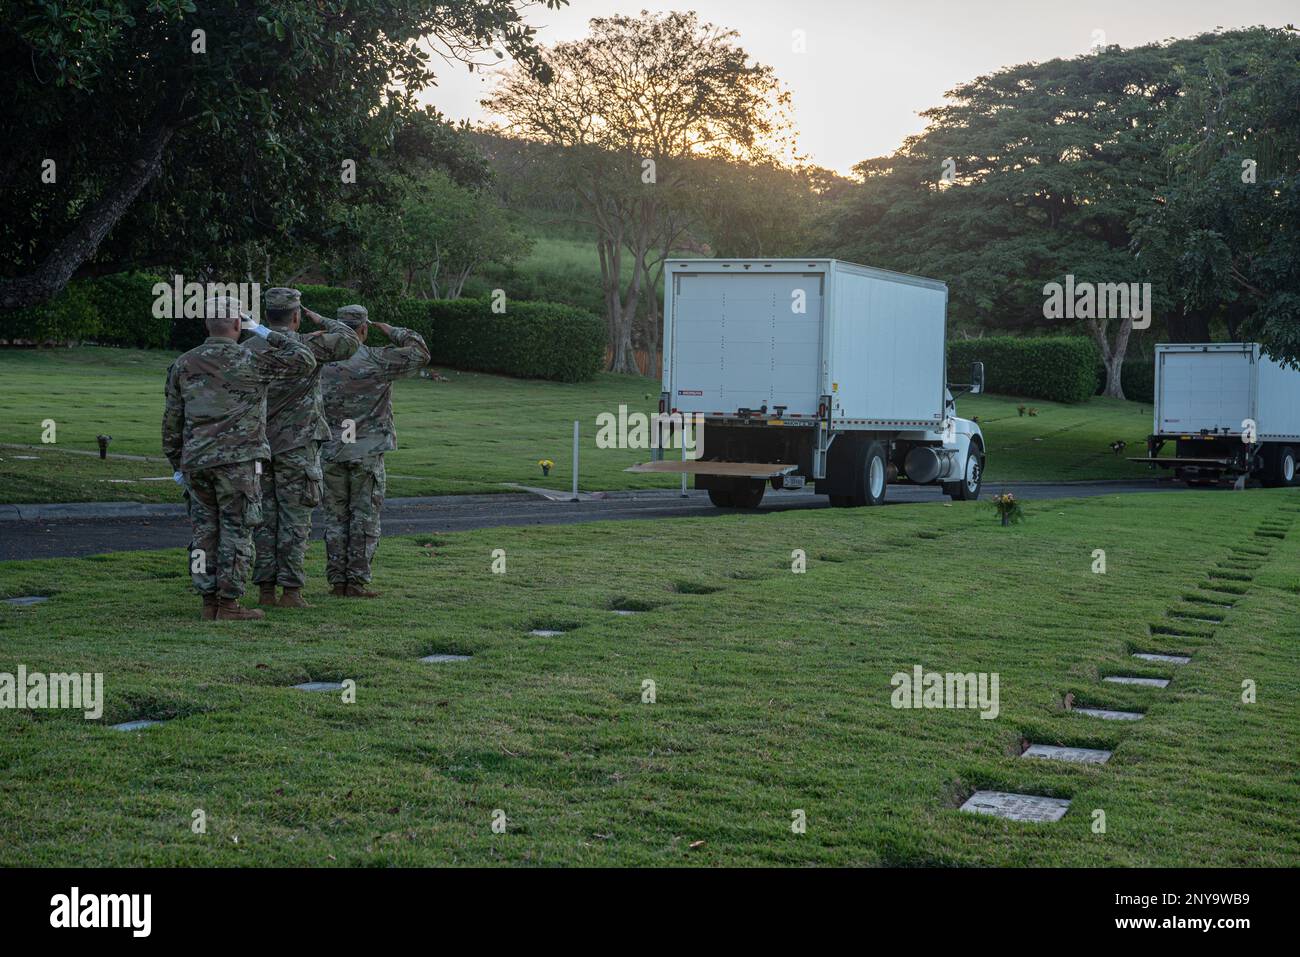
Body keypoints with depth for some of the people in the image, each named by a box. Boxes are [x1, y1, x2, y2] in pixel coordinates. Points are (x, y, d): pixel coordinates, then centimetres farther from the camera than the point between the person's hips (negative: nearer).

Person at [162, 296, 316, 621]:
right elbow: (304, 361, 0)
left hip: (196, 461, 5)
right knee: (235, 532, 1)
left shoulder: (183, 365, 8)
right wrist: (265, 333, 6)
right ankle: (229, 604, 1)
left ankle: (209, 602, 12)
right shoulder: (250, 361, -6)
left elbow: (171, 421, 11)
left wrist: (177, 465, 20)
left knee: (205, 532, 10)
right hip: (237, 460, -5)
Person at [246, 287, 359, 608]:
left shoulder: (250, 349, 3)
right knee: (294, 521, 1)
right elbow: (350, 342, 0)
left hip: (259, 446, 4)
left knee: (265, 520, 8)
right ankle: (291, 591, 0)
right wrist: (323, 322, 13)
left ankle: (265, 590, 8)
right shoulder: (307, 346, -10)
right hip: (297, 447, -4)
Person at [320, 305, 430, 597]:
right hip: (367, 452, -3)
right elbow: (420, 354, -3)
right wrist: (393, 332, 8)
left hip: (332, 452, 4)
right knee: (365, 518, 3)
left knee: (336, 518, 10)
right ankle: (356, 582, 1)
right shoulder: (376, 360, -9)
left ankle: (337, 581, 10)